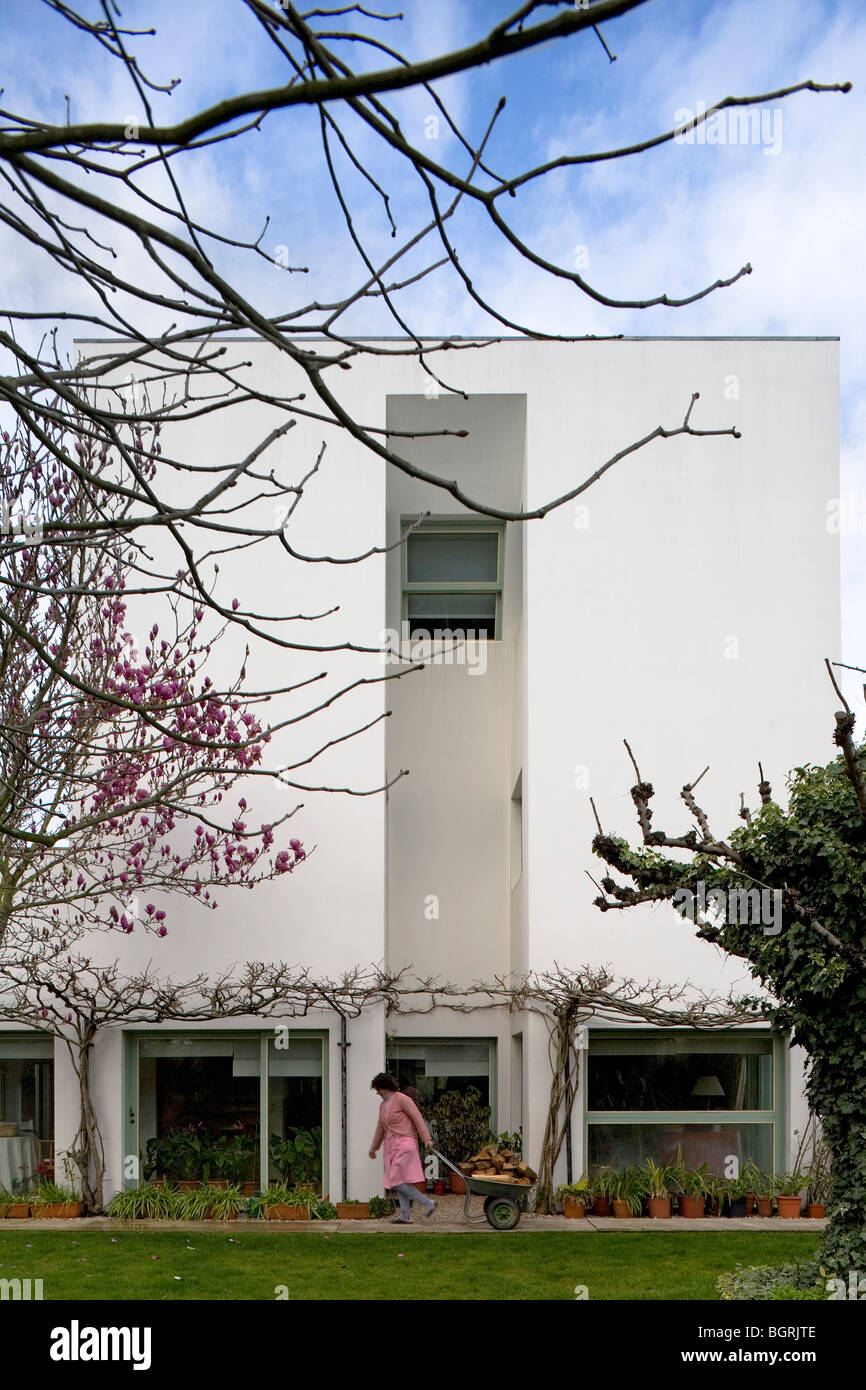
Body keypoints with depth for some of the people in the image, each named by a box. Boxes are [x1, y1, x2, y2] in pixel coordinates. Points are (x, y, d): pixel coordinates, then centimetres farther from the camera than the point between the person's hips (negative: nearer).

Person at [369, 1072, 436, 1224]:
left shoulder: (402, 1099, -9)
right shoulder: (383, 1105, 15)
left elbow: (417, 1118, -14)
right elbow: (381, 1128, 27)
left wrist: (426, 1139, -22)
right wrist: (374, 1147, 35)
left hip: (404, 1144, -9)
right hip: (391, 1146, 9)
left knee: (398, 1182, -14)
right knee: (398, 1183, 5)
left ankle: (428, 1204, -6)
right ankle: (405, 1216, 7)